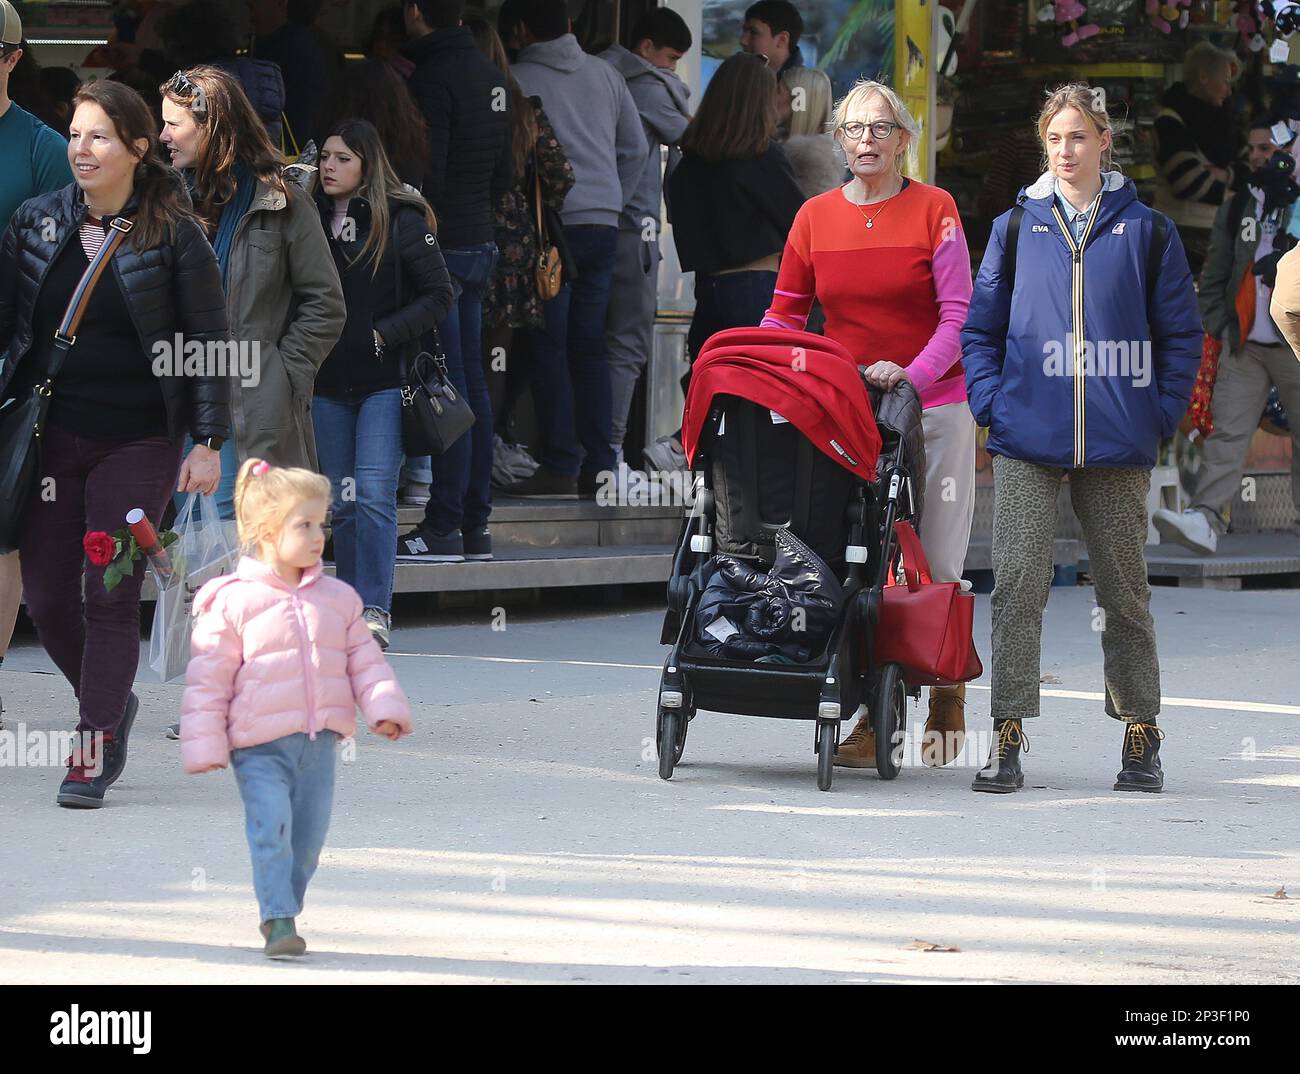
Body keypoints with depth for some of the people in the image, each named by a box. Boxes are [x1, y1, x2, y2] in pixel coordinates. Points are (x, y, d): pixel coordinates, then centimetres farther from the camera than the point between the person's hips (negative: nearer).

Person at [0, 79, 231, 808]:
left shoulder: (174, 237, -5)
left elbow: (208, 341, -2)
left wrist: (208, 442, -6)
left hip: (137, 440, -4)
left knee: (111, 595, -7)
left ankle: (94, 753, -1)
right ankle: (112, 703, 29)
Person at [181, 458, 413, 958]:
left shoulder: (336, 598, 9)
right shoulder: (232, 602, -6)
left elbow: (364, 659, 14)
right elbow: (208, 678, -4)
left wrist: (384, 707, -2)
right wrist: (204, 744, -6)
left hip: (318, 745, 5)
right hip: (260, 747, -5)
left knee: (306, 840, 6)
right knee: (272, 831, -17)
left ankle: (284, 913, 20)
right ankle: (278, 921, -17)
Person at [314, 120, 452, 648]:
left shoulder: (400, 222, -4)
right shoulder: (312, 219, 8)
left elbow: (439, 296, -4)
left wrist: (383, 335, -12)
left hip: (383, 382, -4)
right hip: (327, 383, 4)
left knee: (374, 495, -13)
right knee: (341, 501, 7)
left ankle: (376, 609, -12)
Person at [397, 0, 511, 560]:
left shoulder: (432, 79, -15)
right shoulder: (490, 73, 12)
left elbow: (426, 174, -19)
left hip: (443, 242, -9)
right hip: (481, 240, 9)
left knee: (447, 386, -8)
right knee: (472, 383, 11)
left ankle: (443, 528, -8)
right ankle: (475, 524, 13)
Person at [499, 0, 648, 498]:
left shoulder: (516, 80, -4)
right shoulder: (604, 74, 11)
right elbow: (636, 148, 15)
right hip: (603, 224, 5)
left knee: (548, 349, -2)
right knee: (590, 348, 8)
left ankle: (559, 465, -7)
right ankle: (598, 465, 5)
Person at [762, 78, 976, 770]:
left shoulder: (935, 210, -2)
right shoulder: (816, 217, 7)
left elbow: (958, 315, -7)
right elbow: (784, 313, 12)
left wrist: (913, 375, -22)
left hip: (933, 404, -2)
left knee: (936, 565, 0)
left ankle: (946, 700, 20)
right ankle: (871, 719, -2)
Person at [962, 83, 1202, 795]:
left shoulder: (1145, 231, 6)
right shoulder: (1015, 228, 8)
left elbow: (1180, 334, 9)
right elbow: (979, 327, 13)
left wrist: (1161, 413, 0)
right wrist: (991, 402, 0)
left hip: (1118, 446, 0)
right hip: (1027, 443, 0)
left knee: (1124, 588, 8)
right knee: (1017, 582, -9)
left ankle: (1141, 736, 19)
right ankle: (1008, 737, -7)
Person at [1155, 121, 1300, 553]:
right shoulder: (1235, 208, 15)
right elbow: (1214, 276, 14)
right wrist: (1221, 327, 6)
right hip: (1245, 347, 3)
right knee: (1226, 432, -10)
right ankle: (1205, 520, -21)